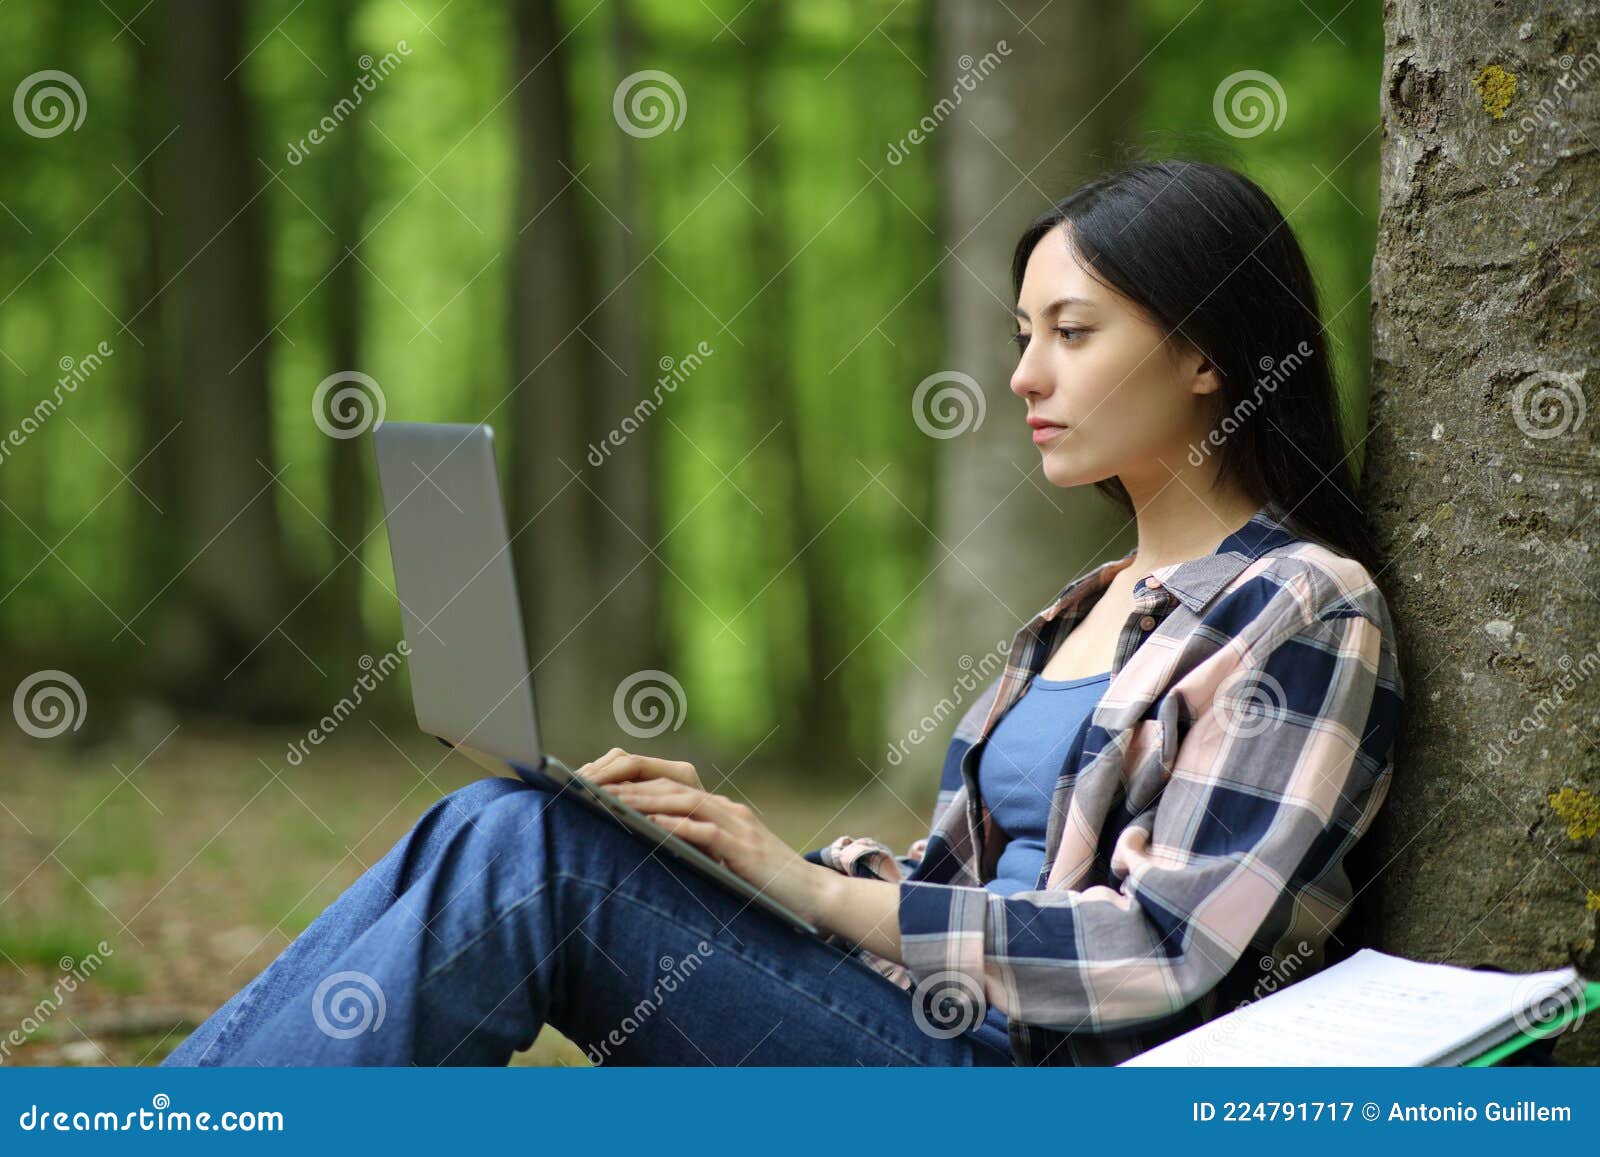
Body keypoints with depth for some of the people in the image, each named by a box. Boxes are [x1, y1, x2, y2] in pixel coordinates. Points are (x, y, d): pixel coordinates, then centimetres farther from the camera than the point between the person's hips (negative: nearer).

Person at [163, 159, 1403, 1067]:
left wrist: (811, 888, -16)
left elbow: (1166, 952, -15)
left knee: (522, 854, -22)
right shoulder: (1099, 606, 22)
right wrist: (730, 842, 3)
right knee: (503, 830, -12)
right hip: (930, 1017, 8)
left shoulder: (1306, 610, -5)